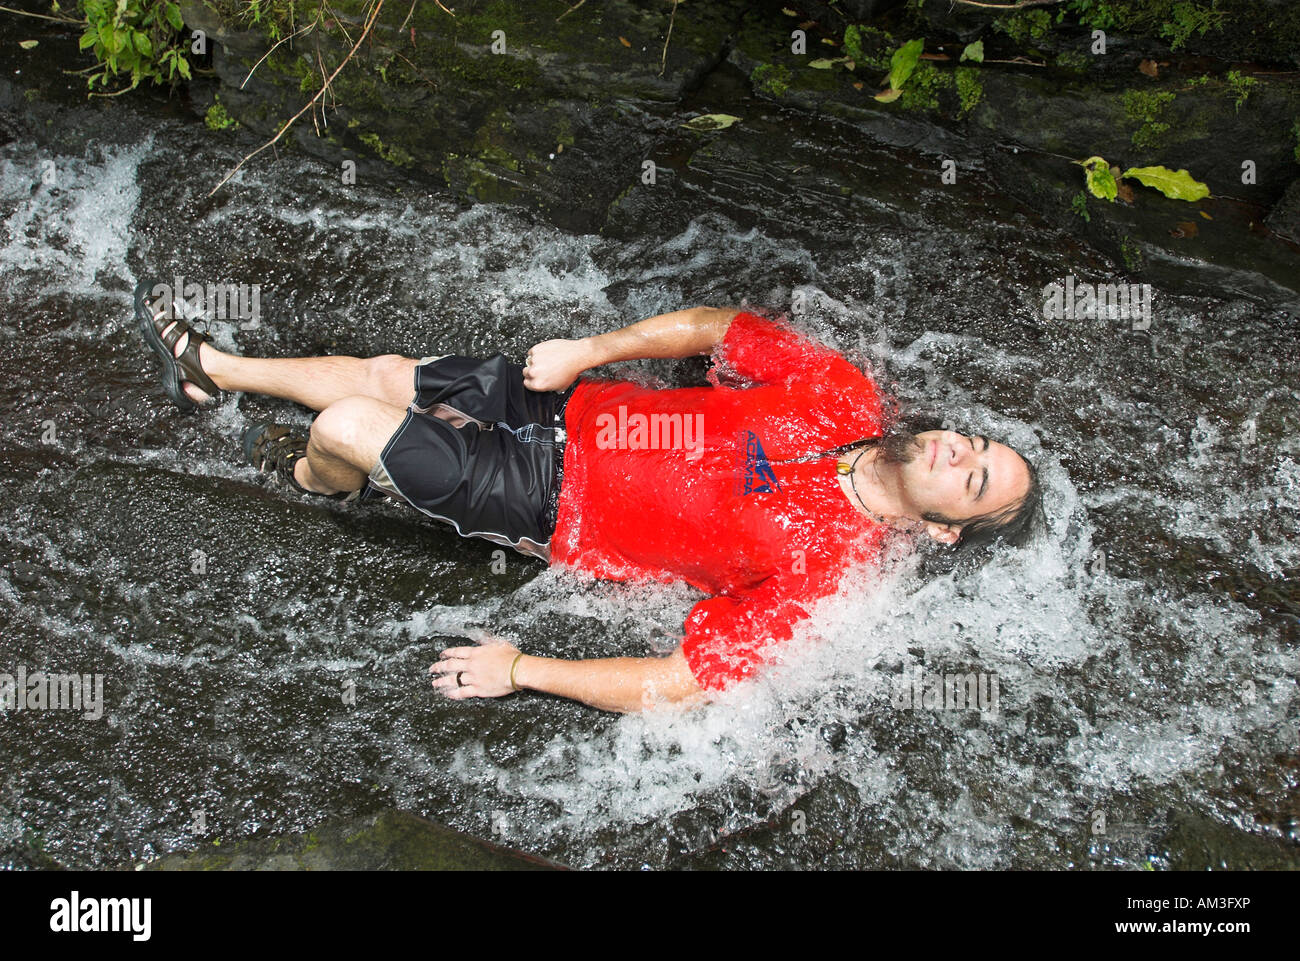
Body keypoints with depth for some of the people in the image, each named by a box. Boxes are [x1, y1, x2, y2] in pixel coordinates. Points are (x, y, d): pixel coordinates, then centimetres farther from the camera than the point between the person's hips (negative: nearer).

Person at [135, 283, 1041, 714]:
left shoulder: (822, 566, -25)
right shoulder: (853, 401, -9)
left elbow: (677, 685, -26)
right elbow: (719, 326, 1)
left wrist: (521, 670, -24)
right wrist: (592, 350, -10)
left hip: (551, 504, -5)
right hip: (580, 404, 5)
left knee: (342, 426, -5)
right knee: (381, 372, 13)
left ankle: (313, 479, 34)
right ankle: (211, 369, 41)